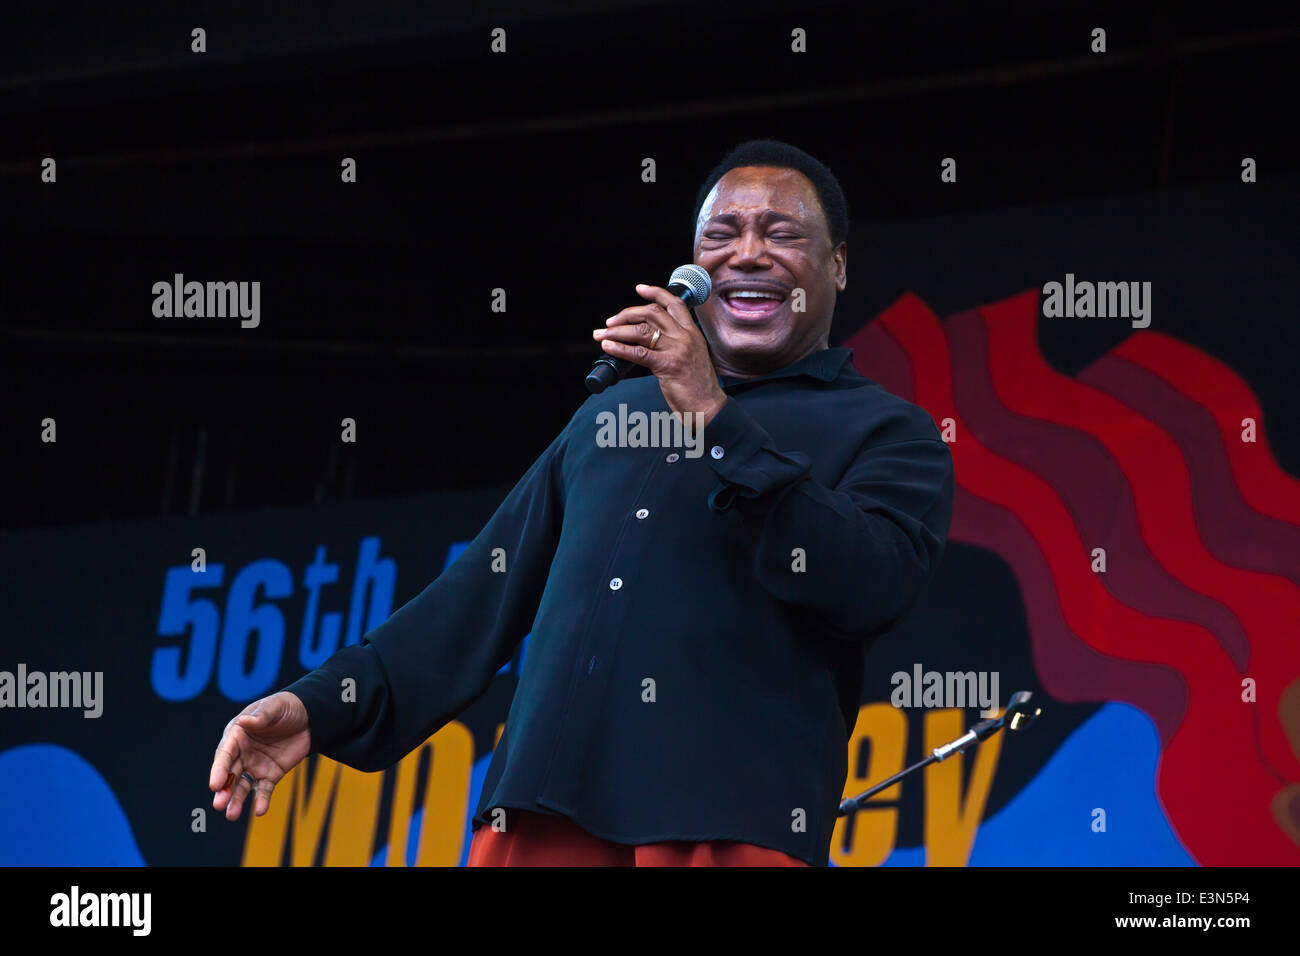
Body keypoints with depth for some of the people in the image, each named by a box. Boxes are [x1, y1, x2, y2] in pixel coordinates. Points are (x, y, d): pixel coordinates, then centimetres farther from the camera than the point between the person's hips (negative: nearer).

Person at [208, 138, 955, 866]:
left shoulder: (886, 432, 11)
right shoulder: (610, 414, 27)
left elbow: (877, 586, -9)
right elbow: (487, 592, 26)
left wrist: (717, 420, -10)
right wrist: (324, 706, 16)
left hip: (732, 830, -4)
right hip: (545, 818, 4)